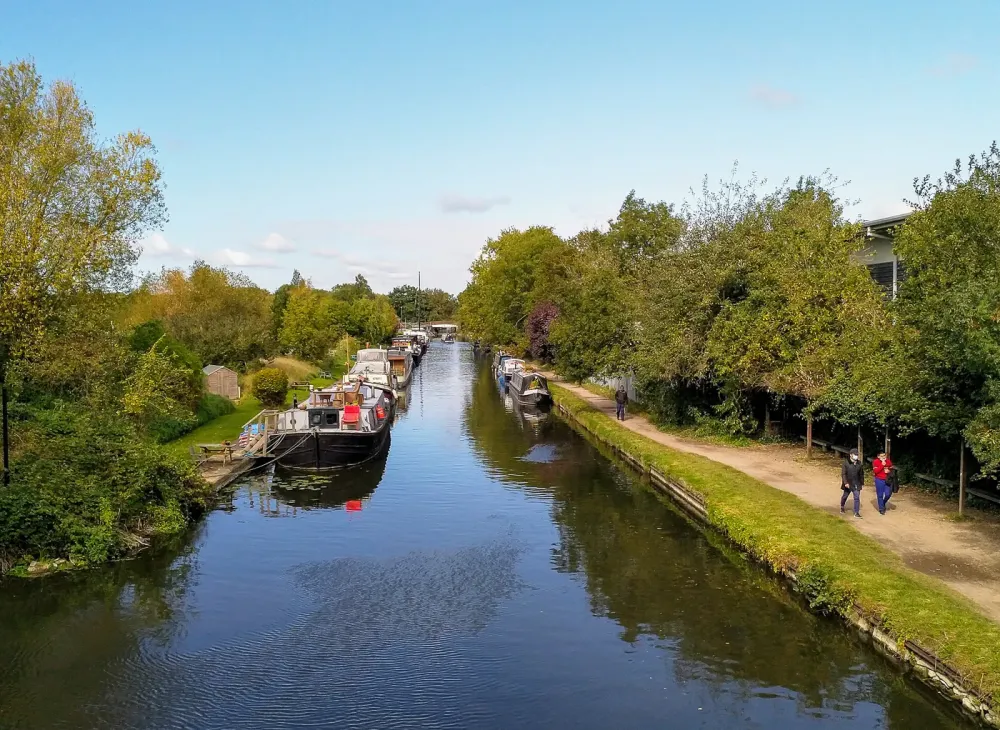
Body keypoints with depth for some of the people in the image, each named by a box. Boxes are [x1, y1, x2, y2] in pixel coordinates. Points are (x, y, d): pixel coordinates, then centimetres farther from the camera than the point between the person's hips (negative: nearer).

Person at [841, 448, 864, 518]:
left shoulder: (859, 463, -2)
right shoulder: (846, 463, -13)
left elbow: (861, 474, 10)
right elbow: (843, 473, -15)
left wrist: (862, 482, 13)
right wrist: (845, 482, -24)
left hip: (856, 484, 2)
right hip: (848, 484, -2)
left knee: (857, 497, -8)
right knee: (845, 496, 18)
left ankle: (856, 512, -3)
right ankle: (842, 506, 45)